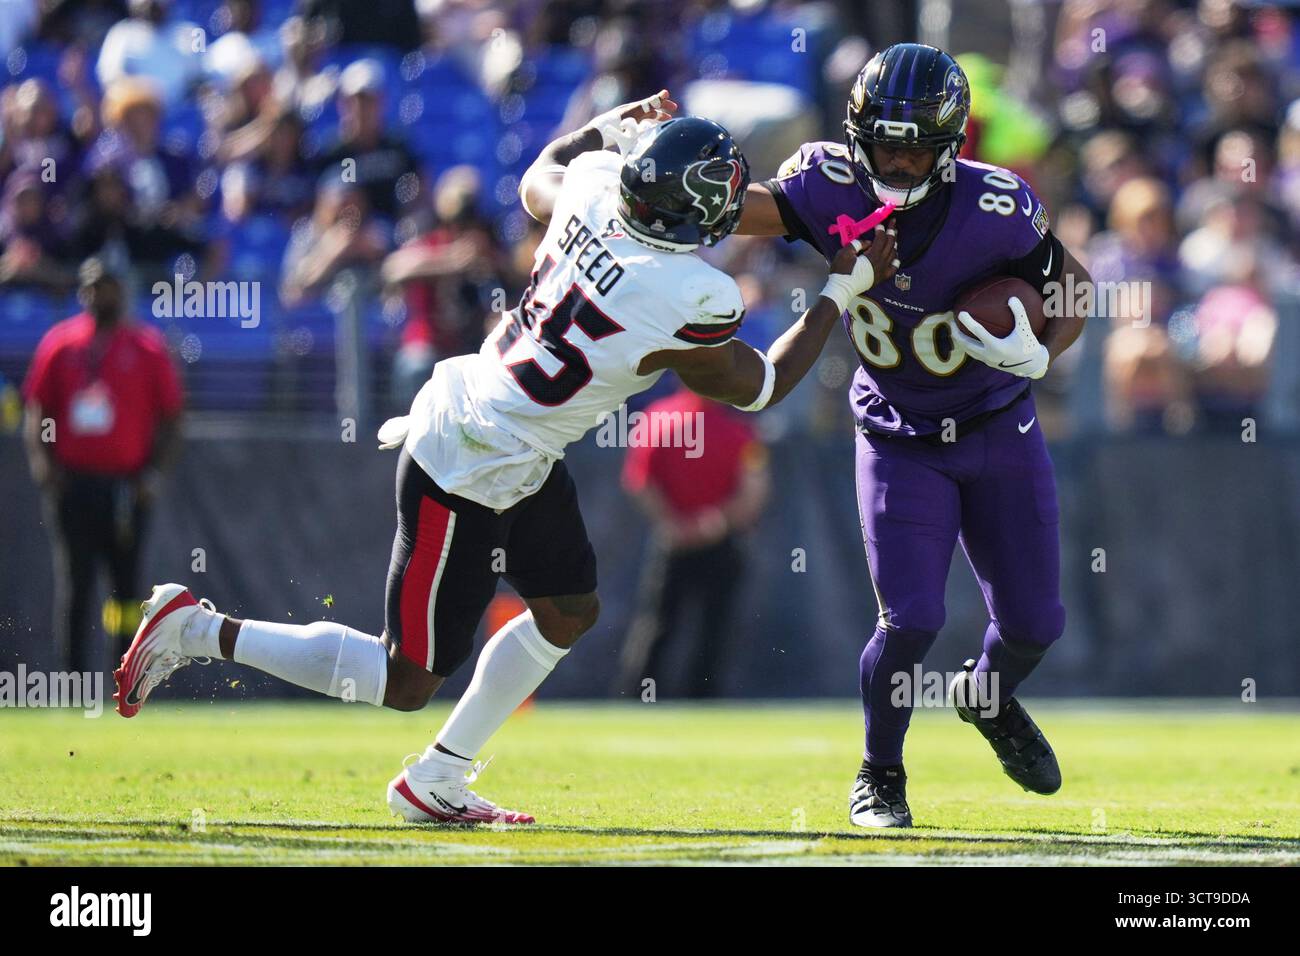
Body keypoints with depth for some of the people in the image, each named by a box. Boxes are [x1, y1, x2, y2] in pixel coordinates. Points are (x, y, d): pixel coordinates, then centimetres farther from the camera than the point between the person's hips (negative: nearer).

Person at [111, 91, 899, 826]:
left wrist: (613, 125, 25)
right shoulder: (692, 306, -26)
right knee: (406, 683, 4)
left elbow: (538, 180, 18)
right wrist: (846, 290, 2)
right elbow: (760, 387, -4)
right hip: (468, 478, -9)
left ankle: (435, 783, 28)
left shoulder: (593, 184, -9)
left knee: (568, 611, 21)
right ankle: (202, 632, 7)